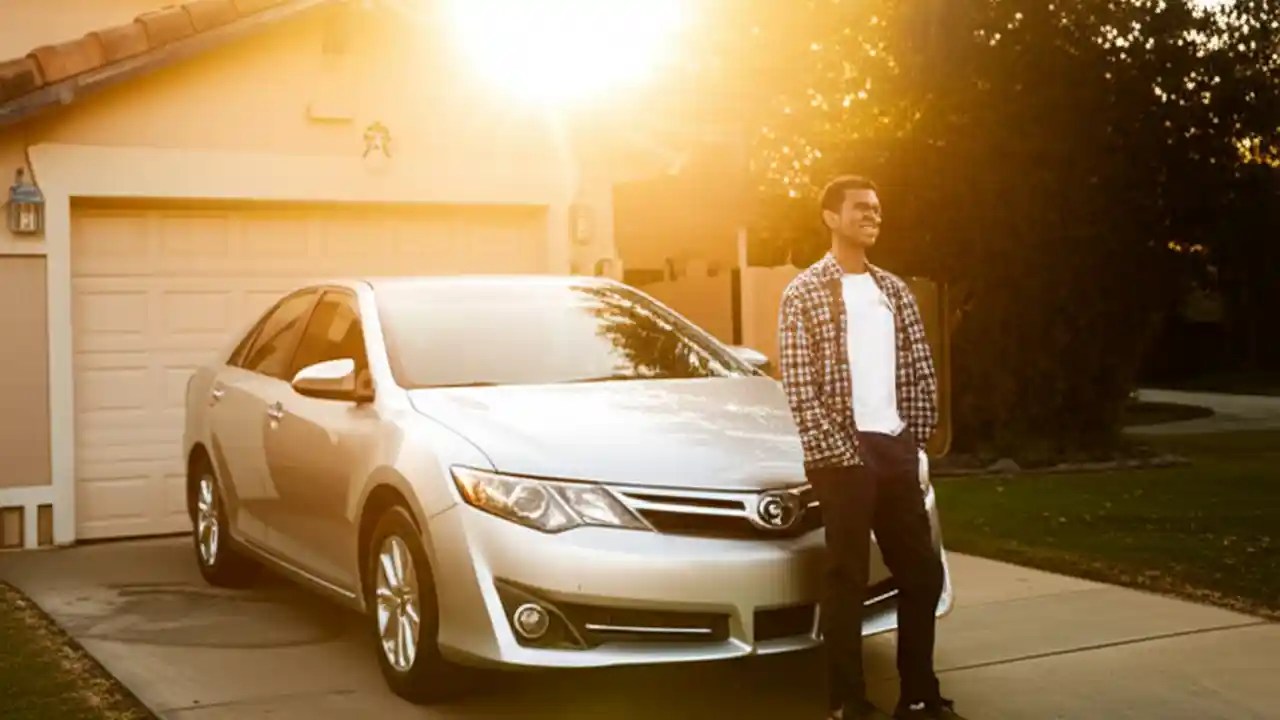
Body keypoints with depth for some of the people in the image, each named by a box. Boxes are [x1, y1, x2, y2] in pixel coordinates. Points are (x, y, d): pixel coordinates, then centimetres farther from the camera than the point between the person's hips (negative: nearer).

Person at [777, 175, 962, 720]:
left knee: (922, 573, 9)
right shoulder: (804, 293, -5)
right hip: (845, 454, -6)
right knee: (848, 577, 0)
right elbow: (799, 387, -10)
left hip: (897, 450, 6)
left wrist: (917, 436, 3)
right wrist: (839, 453, -14)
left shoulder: (894, 290, 12)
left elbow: (922, 369, 13)